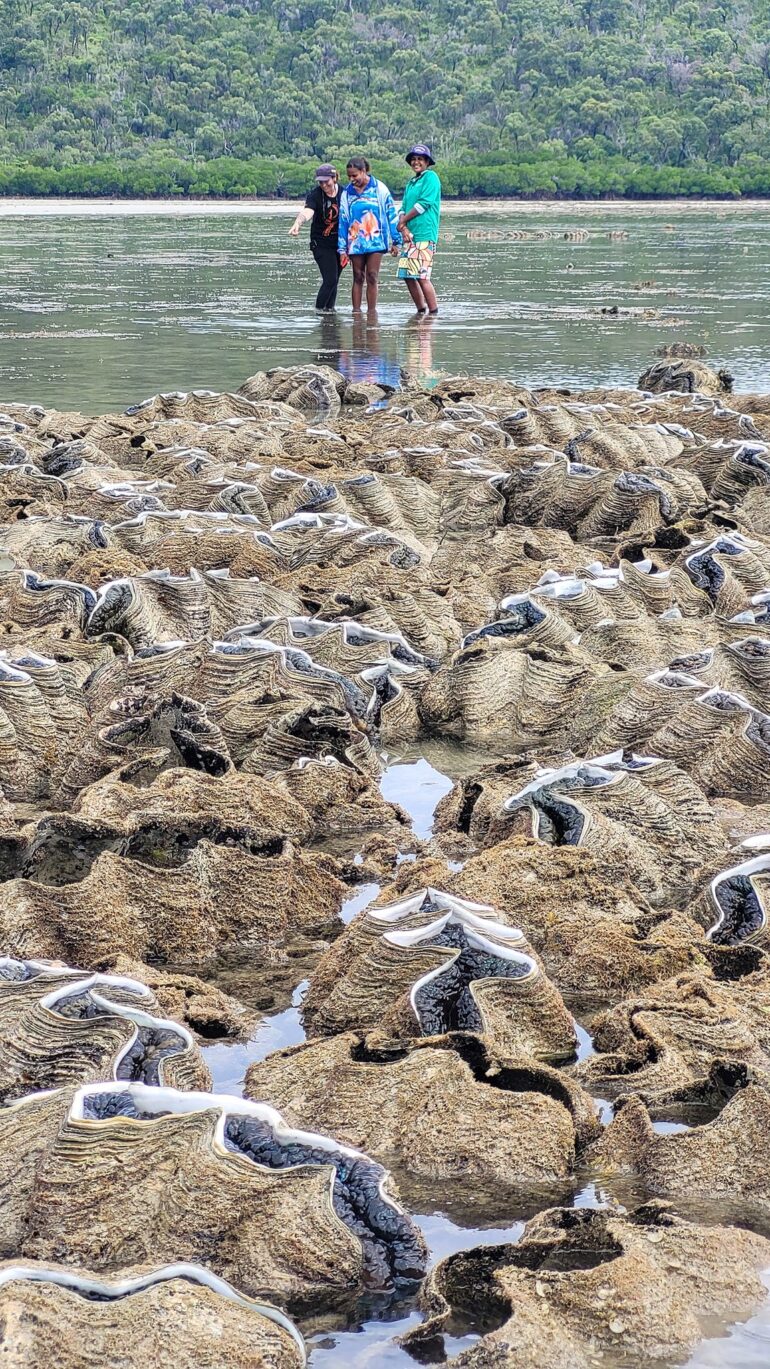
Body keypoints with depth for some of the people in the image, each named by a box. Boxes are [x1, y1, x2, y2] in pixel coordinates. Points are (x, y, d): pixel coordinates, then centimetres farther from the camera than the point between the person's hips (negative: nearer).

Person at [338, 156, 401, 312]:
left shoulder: (379, 189, -2)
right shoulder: (347, 193, 6)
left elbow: (391, 214, 2)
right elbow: (342, 221, 8)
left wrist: (396, 241, 0)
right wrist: (342, 248, 5)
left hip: (376, 240, -2)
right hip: (355, 242, 2)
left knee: (372, 277, -4)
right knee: (358, 277, 6)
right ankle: (356, 311, 8)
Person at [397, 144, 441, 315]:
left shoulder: (430, 177, -3)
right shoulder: (411, 182, 21)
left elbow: (424, 203, -12)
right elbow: (403, 208, 16)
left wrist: (403, 221, -4)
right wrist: (404, 228, -4)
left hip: (424, 235, -8)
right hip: (410, 236, 8)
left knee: (421, 275, -14)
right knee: (407, 275, 6)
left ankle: (434, 312, -9)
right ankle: (421, 311, 15)